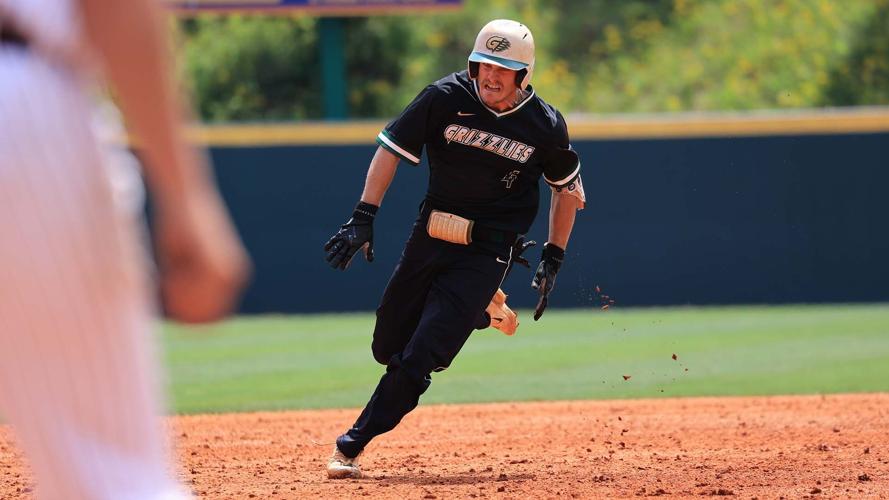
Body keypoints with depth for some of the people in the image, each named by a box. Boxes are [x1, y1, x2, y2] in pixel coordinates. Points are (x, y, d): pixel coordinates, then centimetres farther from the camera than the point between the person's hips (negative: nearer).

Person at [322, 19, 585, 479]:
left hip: (486, 251, -3)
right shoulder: (447, 97, -9)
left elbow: (567, 188, 9)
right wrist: (363, 217, -14)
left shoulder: (545, 126, -8)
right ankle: (478, 312, 36)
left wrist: (553, 259, 6)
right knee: (388, 348, 12)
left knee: (418, 358, -13)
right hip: (430, 235, 3)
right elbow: (392, 148, -5)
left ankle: (352, 446, -2)